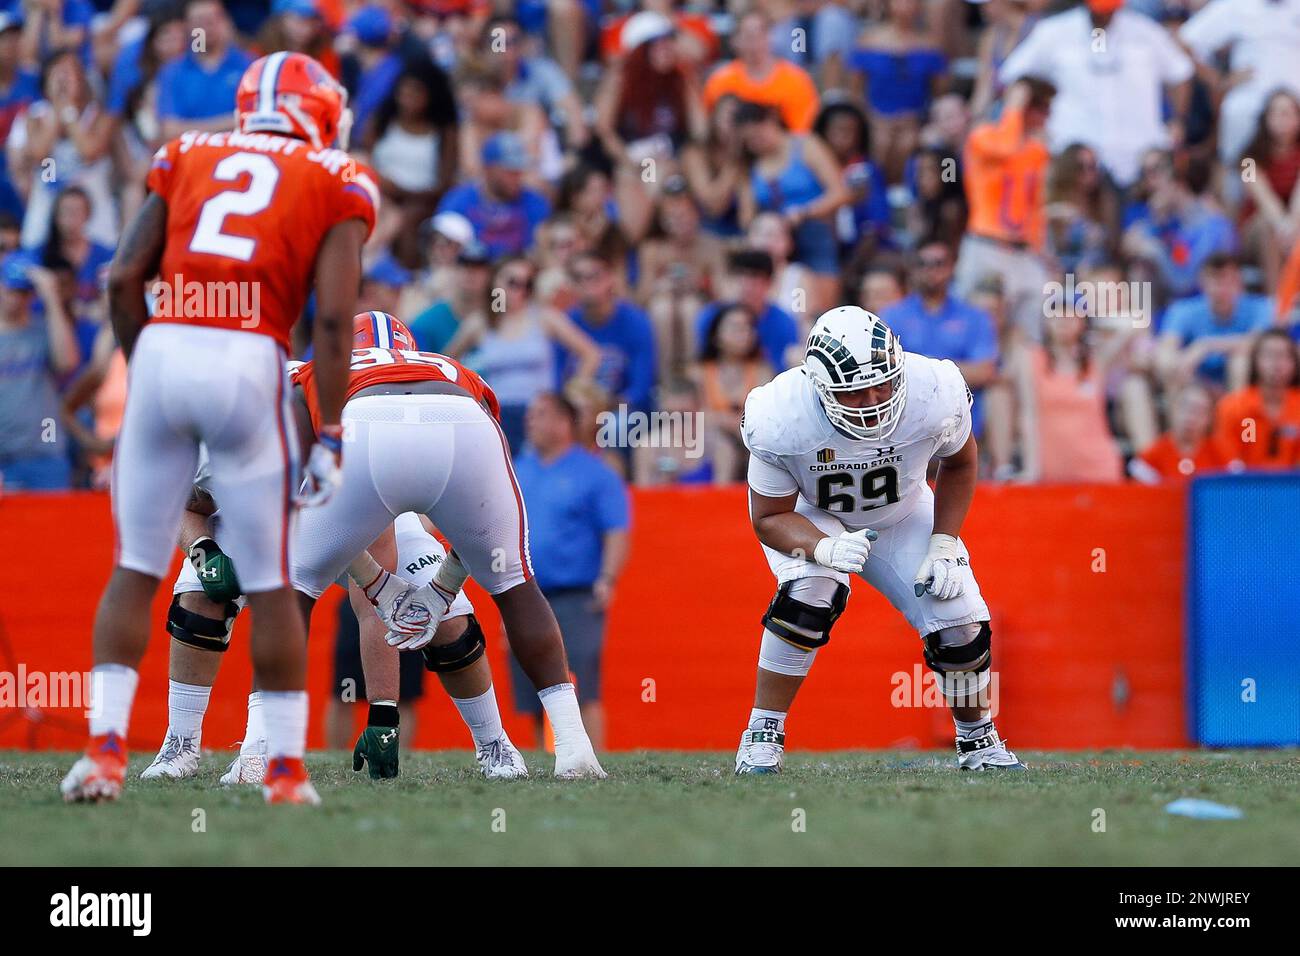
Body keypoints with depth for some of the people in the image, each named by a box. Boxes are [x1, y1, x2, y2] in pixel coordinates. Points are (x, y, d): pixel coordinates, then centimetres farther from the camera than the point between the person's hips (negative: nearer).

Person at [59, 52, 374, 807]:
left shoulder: (188, 157, 18)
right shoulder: (338, 184, 10)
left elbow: (124, 278, 9)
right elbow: (333, 318, -1)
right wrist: (329, 440, 0)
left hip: (163, 350, 2)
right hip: (250, 364, -2)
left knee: (137, 571, 13)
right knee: (271, 586, 9)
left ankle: (106, 749, 4)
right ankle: (287, 771, 11)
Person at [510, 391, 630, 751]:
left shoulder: (594, 474, -1)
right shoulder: (518, 472, 16)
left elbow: (617, 532, -6)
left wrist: (608, 579, -19)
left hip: (575, 599, -6)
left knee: (582, 693, -15)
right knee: (536, 703, 6)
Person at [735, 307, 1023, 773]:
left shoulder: (933, 397, -31)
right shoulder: (782, 420, -37)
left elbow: (959, 463, -7)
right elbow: (770, 517, -23)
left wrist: (944, 547, -15)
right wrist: (825, 548, -42)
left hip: (902, 516, 3)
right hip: (807, 518, -3)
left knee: (959, 626, -7)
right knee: (810, 594, -32)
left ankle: (978, 740, 23)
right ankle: (762, 735, -18)